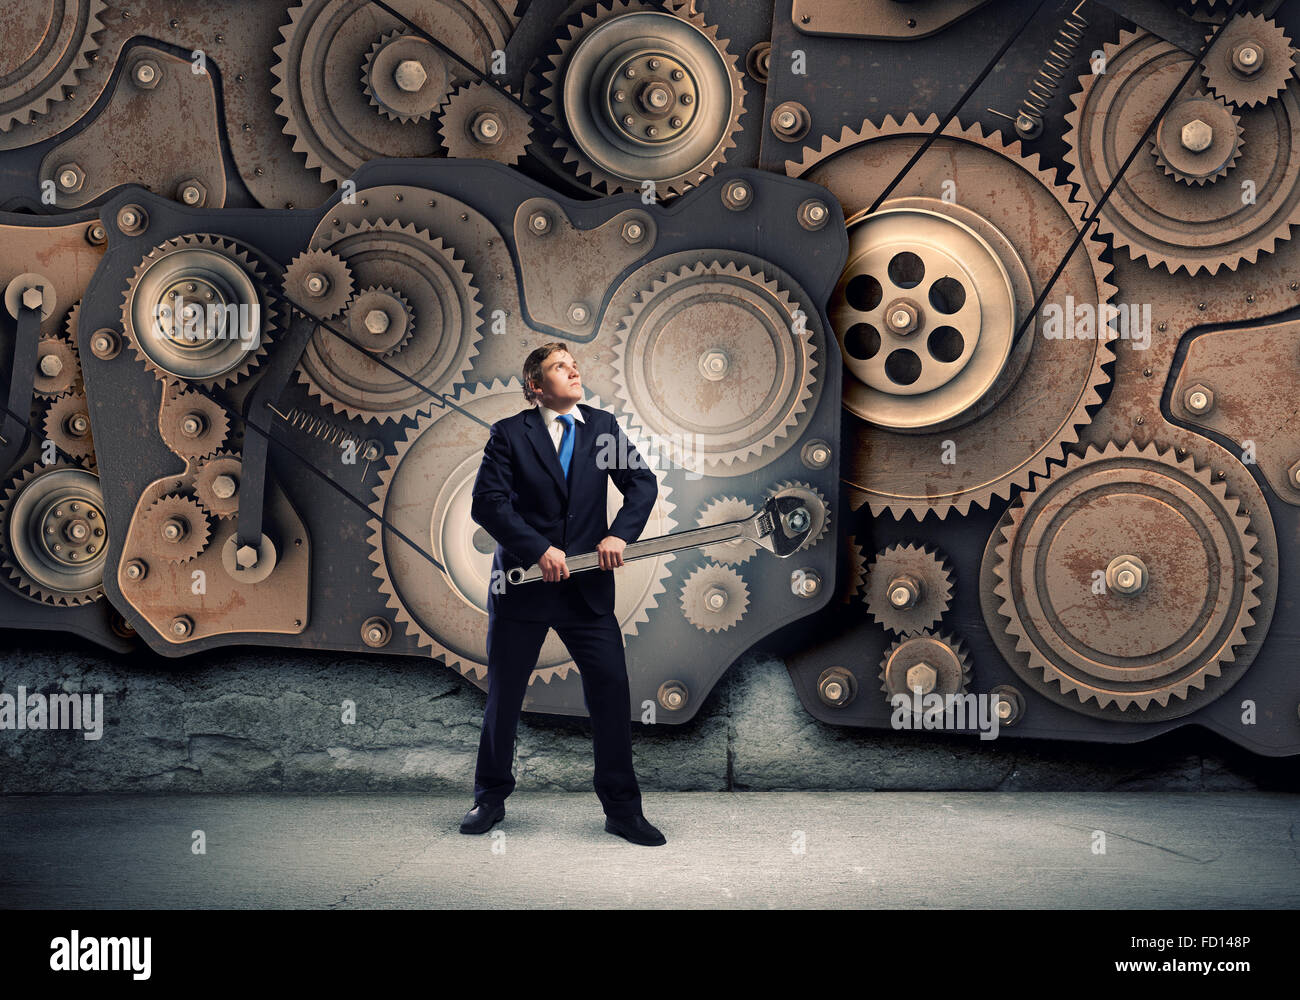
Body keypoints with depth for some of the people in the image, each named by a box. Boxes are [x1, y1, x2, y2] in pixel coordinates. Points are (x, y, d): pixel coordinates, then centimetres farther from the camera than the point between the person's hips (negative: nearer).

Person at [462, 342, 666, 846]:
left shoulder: (602, 426, 8)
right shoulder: (509, 434, -1)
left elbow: (642, 483, 5)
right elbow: (486, 503, -10)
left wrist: (619, 534, -12)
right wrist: (539, 549, -18)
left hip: (586, 587, 2)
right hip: (522, 584, -2)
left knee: (612, 691, -4)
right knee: (503, 697, 9)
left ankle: (622, 808, 9)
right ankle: (490, 800, 27)